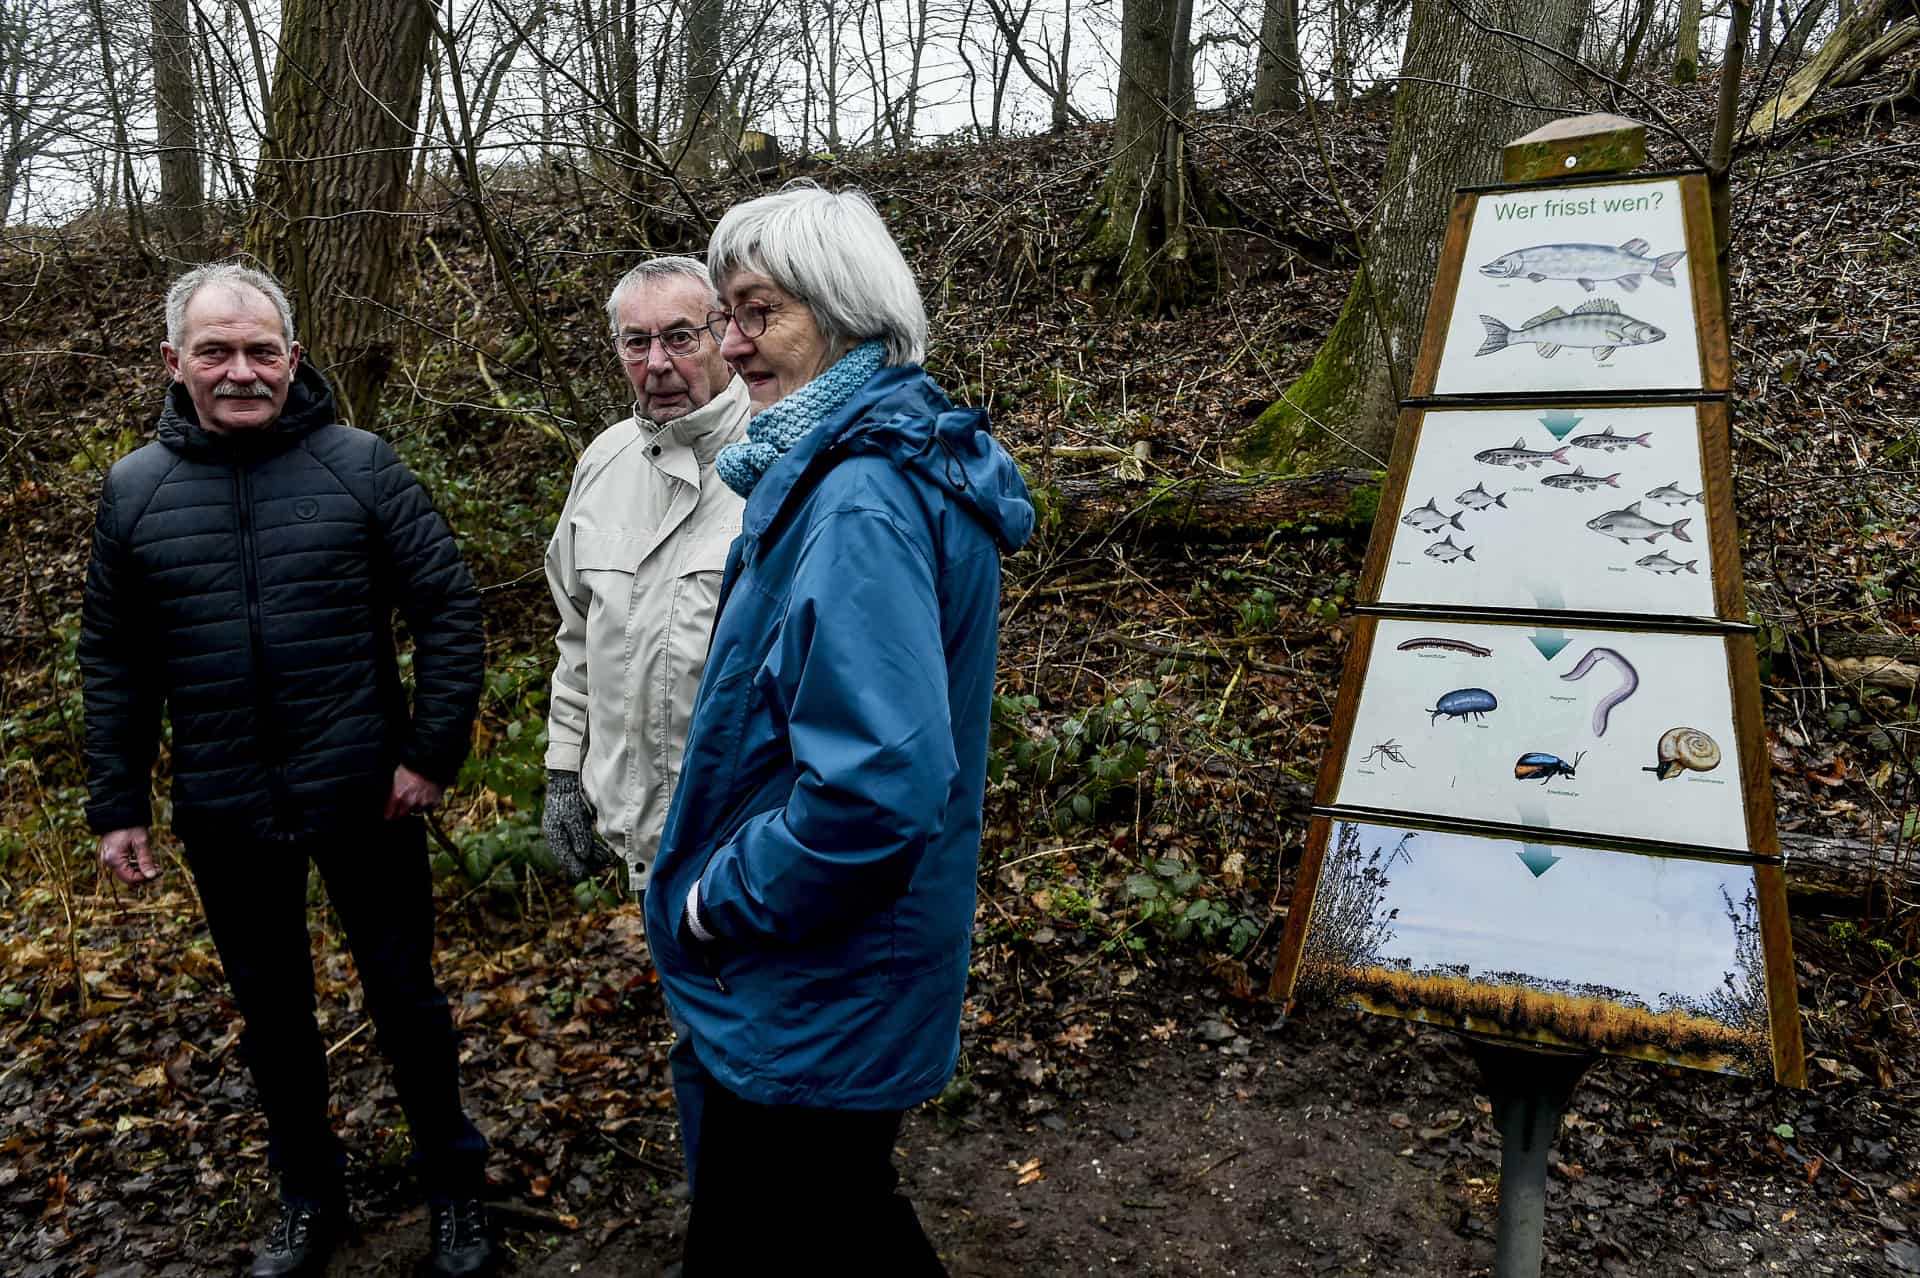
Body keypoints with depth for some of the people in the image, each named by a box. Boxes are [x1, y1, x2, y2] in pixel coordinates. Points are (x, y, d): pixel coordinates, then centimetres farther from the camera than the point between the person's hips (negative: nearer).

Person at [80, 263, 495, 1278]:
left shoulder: (360, 464, -6)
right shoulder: (133, 490, 1)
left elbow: (448, 606, -5)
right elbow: (113, 662, 7)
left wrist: (433, 750, -9)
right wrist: (116, 806, 6)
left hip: (362, 798, -2)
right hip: (224, 814, 3)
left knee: (404, 995, 10)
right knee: (270, 1008, 17)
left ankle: (454, 1189, 30)